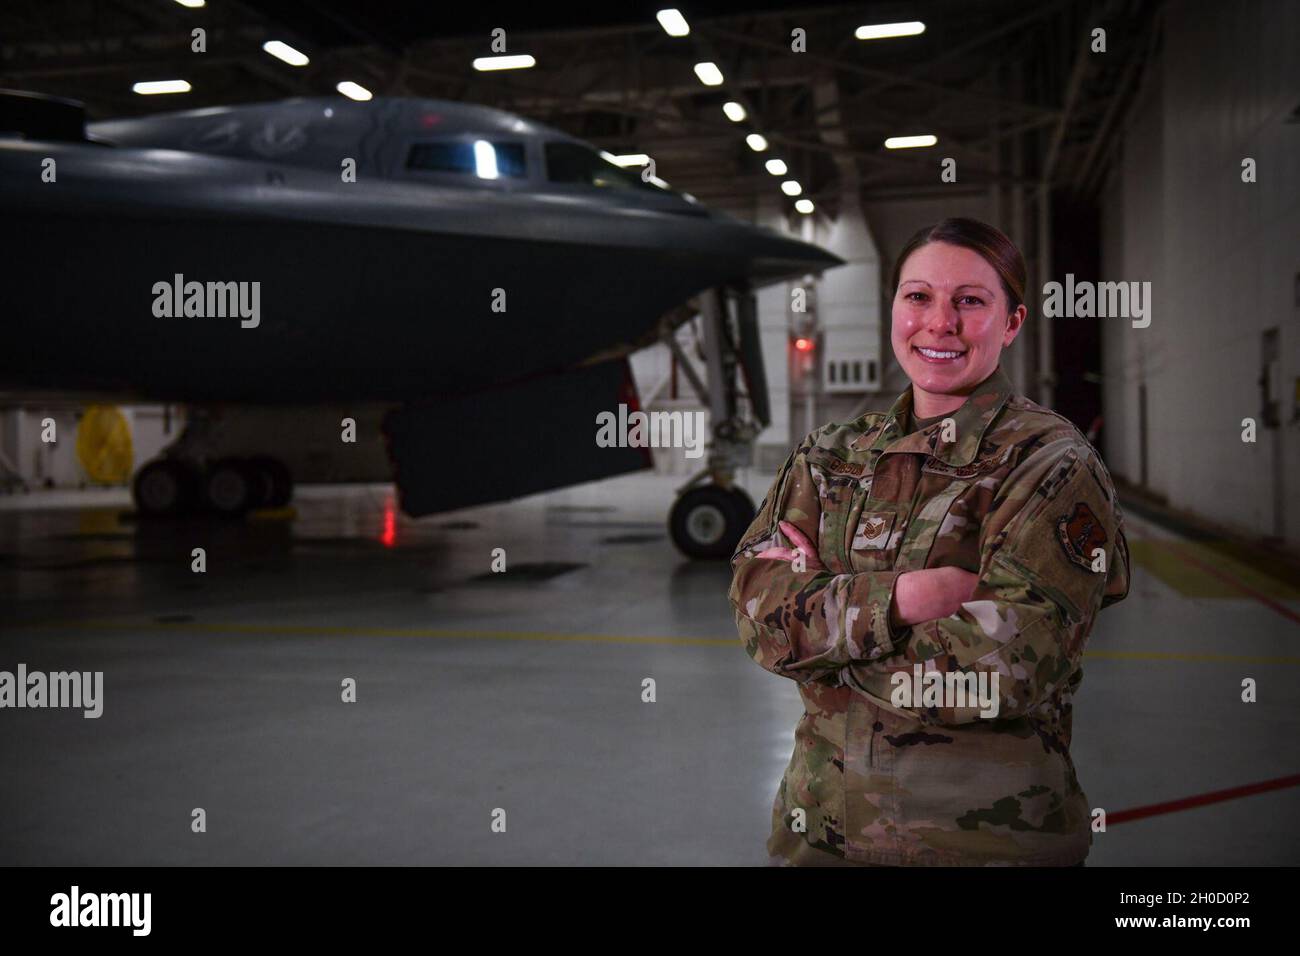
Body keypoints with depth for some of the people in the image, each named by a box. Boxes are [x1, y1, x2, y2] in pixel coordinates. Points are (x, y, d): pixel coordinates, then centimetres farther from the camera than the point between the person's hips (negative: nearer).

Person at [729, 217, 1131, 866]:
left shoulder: (1050, 464, -10)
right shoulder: (832, 454, 5)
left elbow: (1000, 668, -21)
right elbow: (758, 609, -8)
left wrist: (822, 606, -13)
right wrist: (899, 597, -23)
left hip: (985, 836, -4)